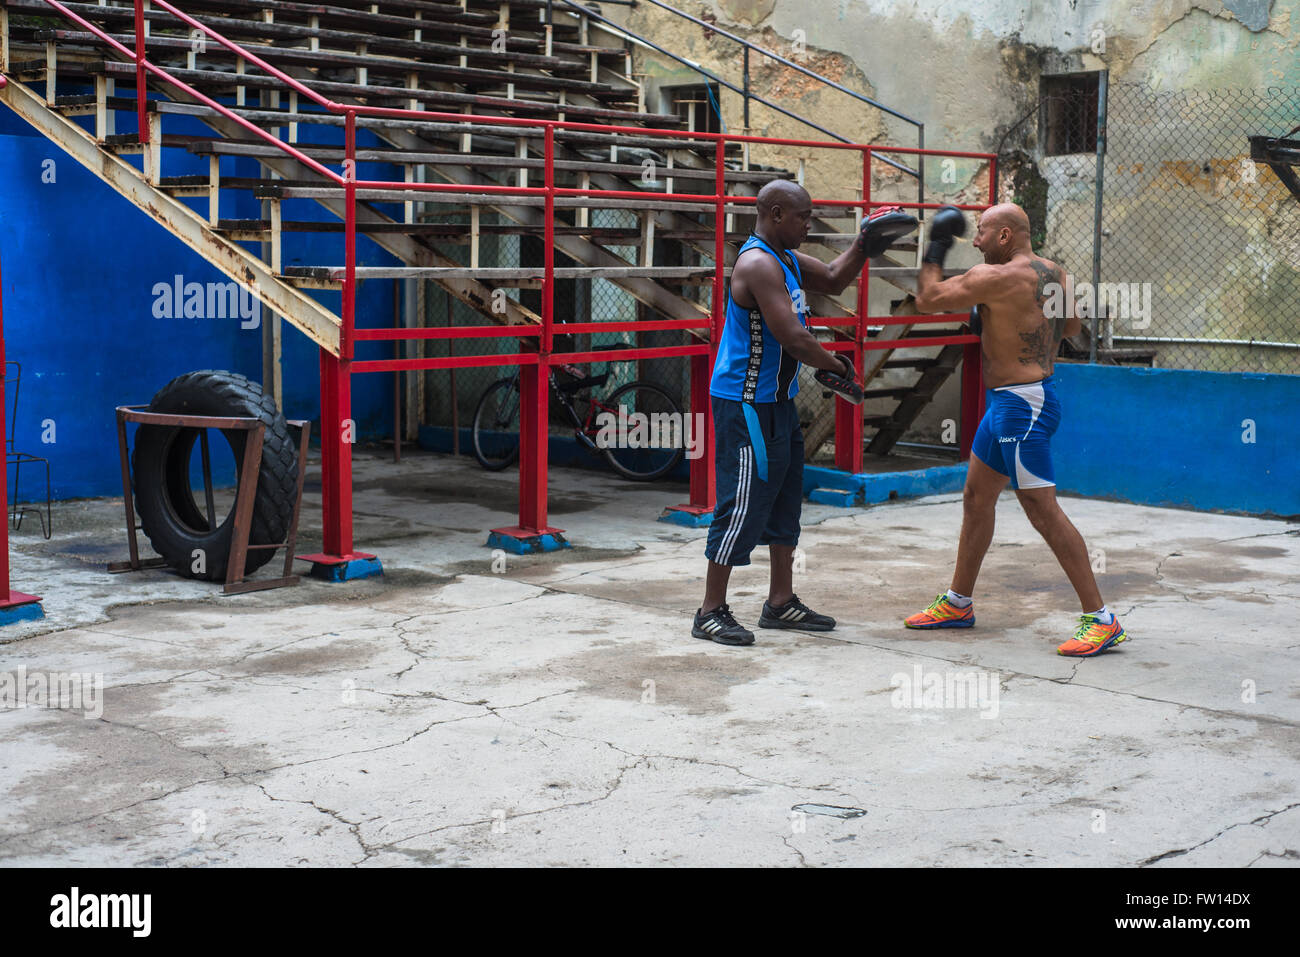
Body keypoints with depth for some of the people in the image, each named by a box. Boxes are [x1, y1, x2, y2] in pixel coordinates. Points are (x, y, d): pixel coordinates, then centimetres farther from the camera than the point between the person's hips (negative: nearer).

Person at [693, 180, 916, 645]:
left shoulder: (786, 258, 12)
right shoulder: (758, 264, -19)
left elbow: (832, 280, 28)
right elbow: (791, 337, -24)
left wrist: (863, 247, 11)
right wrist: (835, 364, -9)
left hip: (776, 401, 11)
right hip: (746, 403, -11)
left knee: (784, 498, 15)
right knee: (744, 504, -8)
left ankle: (781, 602, 25)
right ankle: (711, 613, 0)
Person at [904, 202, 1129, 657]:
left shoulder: (996, 278, -19)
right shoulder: (1053, 274, 8)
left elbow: (927, 299, -11)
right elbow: (1071, 327, 24)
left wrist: (936, 247, 3)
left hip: (1021, 404, -11)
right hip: (1006, 402, 11)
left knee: (1043, 510, -9)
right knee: (976, 498, 18)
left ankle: (1101, 620, -7)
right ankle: (958, 604, 30)